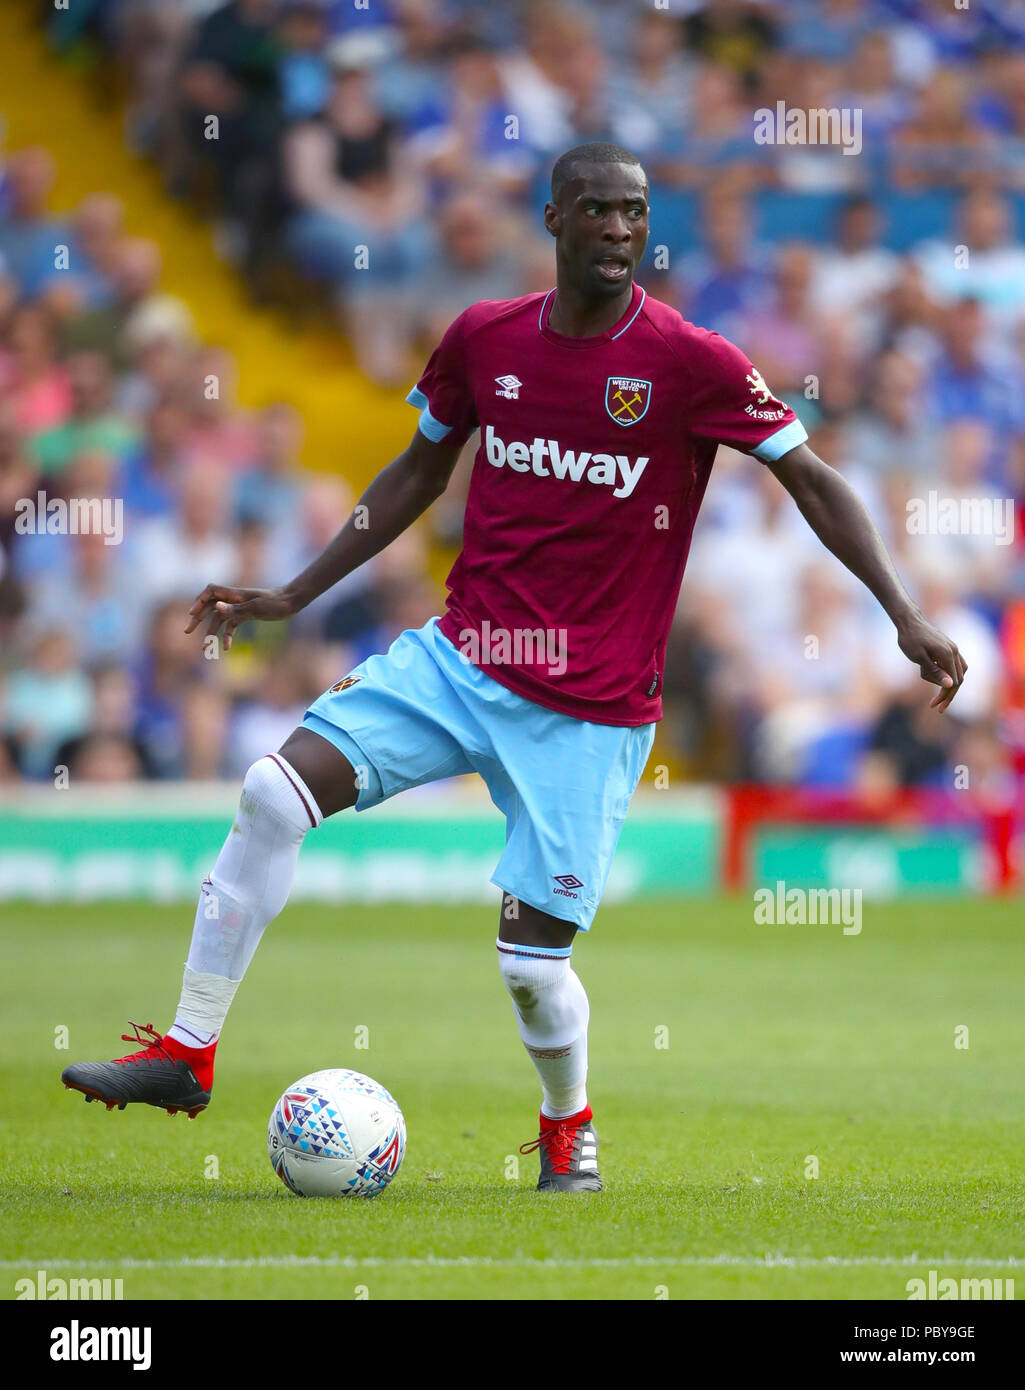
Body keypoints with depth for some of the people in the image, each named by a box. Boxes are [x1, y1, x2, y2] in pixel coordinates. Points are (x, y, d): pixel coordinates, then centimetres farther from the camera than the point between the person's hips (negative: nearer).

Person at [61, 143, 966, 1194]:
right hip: (458, 656, 3)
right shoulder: (484, 339, 2)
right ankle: (189, 1051, -1)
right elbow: (417, 475, 16)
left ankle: (568, 1126, 28)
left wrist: (904, 617, -12)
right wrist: (291, 597, 15)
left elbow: (812, 482, -4)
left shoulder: (692, 364, -10)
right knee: (274, 793, -13)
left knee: (532, 957, -5)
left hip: (590, 710, -3)